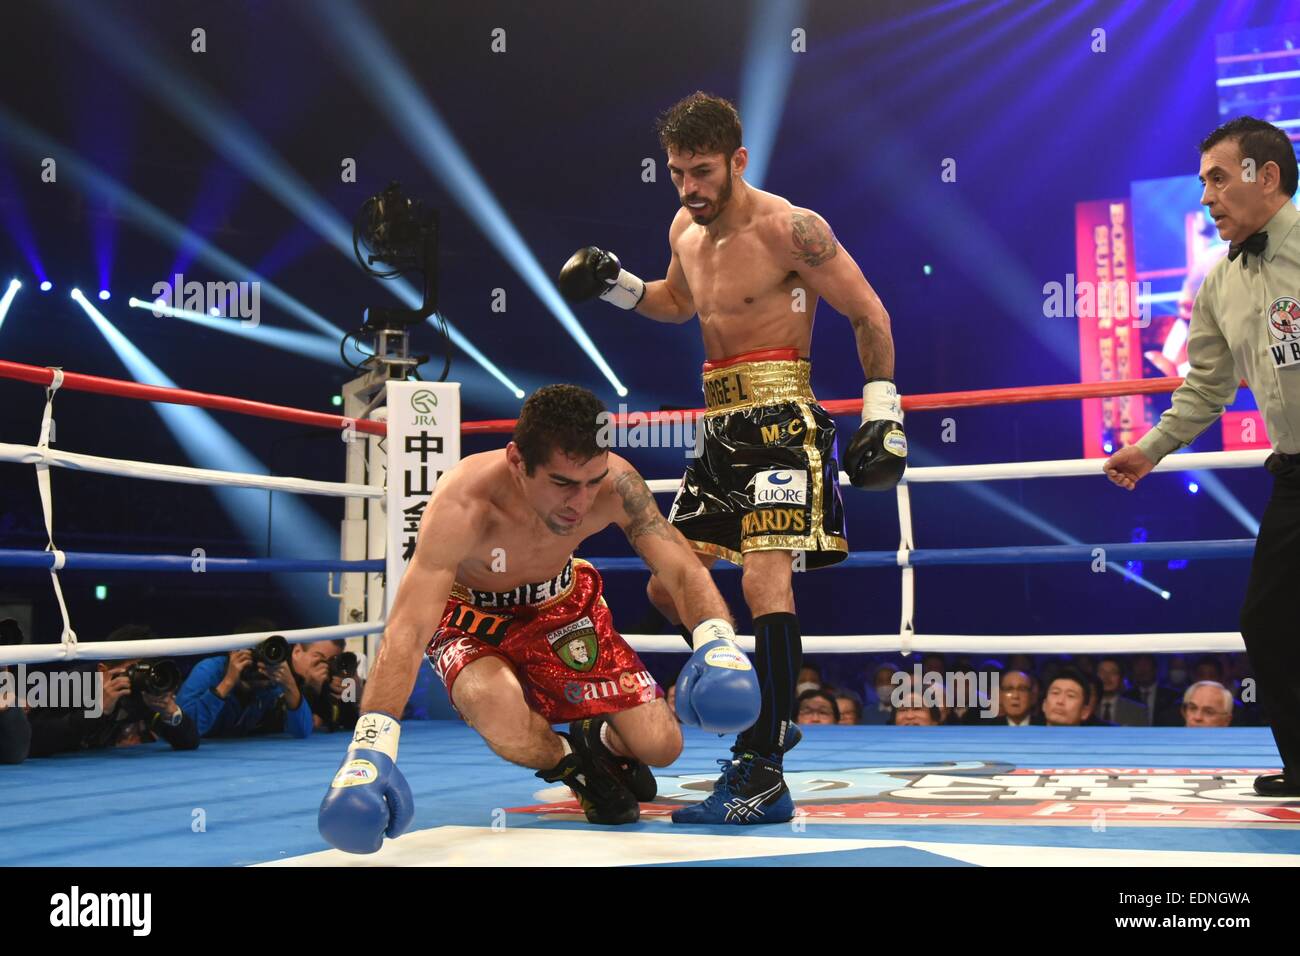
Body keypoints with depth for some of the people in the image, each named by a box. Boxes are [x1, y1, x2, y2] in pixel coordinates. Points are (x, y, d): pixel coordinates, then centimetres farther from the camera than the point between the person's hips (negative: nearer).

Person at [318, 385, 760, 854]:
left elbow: (684, 571, -23)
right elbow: (406, 631, -42)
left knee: (660, 744, -8)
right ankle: (570, 764, -3)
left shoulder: (615, 484, -29)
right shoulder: (462, 505, -39)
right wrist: (369, 748, -52)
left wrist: (717, 640, -44)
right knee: (496, 706, -38)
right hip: (472, 615, -3)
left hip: (562, 603, 3)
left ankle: (603, 741, 30)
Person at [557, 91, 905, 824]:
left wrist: (884, 412, -13)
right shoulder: (686, 229, 11)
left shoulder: (788, 228, -13)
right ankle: (767, 716, 26)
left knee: (765, 577, -23)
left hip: (782, 419, -9)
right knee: (668, 586, 11)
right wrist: (616, 285, 13)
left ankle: (763, 777, -21)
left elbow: (869, 314, -8)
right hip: (723, 425, 9)